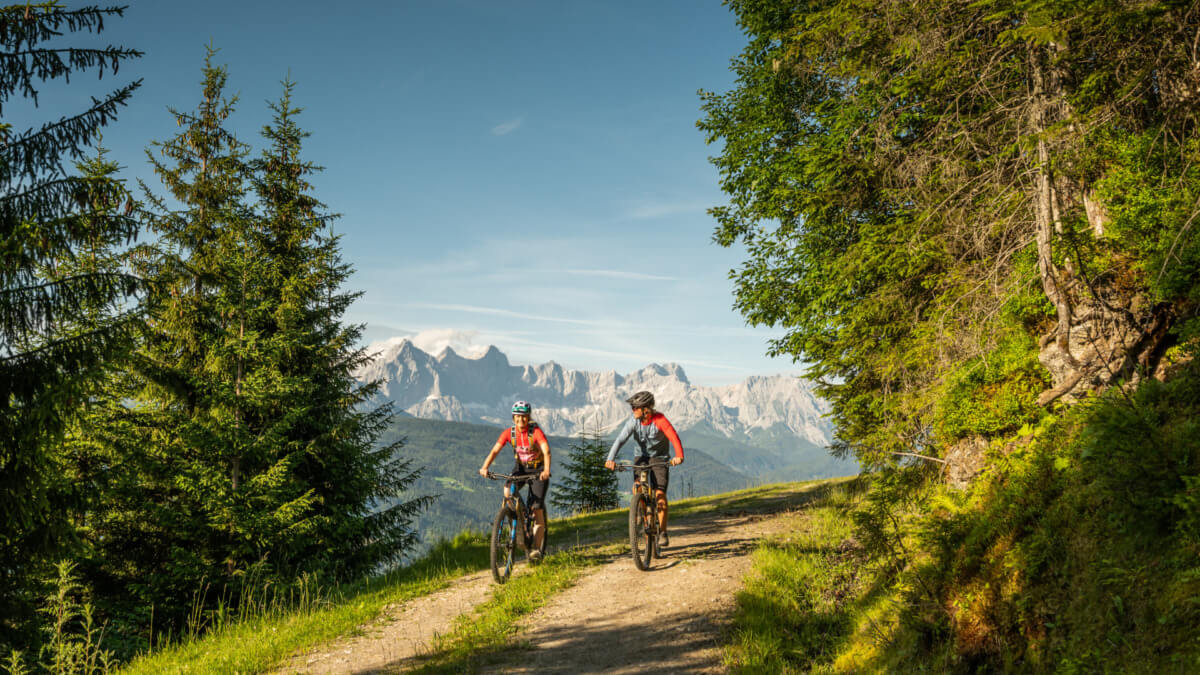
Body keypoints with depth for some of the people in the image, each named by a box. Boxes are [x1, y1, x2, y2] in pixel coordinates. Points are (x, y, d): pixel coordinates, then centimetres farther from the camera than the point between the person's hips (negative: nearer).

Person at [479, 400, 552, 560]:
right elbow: (494, 451, -19)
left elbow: (546, 451, -36)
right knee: (508, 491, -27)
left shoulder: (536, 431, -23)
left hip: (538, 469, -3)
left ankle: (537, 548, 0)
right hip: (520, 467, 3)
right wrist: (484, 467, -36)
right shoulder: (509, 433, -13)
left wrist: (546, 470, -53)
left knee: (537, 509, -9)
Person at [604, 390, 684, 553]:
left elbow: (674, 437, -35)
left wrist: (679, 456, -53)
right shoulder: (634, 421, -15)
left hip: (659, 458, -3)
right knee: (637, 488, -18)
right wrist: (610, 459, -38)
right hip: (642, 456, 3)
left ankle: (663, 532, -3)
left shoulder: (659, 419, -23)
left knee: (660, 493, -15)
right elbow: (620, 439, -23)